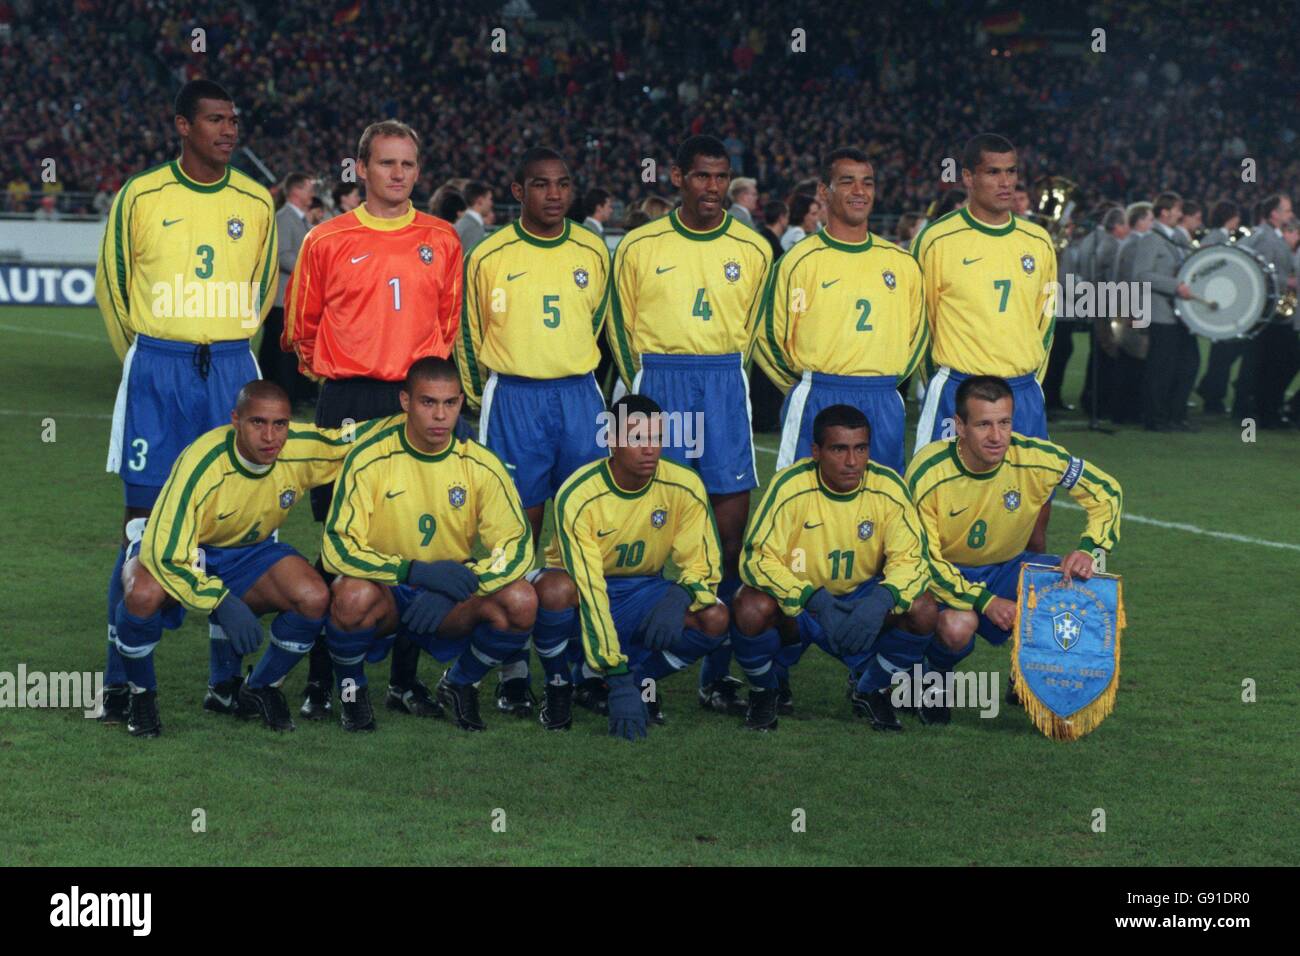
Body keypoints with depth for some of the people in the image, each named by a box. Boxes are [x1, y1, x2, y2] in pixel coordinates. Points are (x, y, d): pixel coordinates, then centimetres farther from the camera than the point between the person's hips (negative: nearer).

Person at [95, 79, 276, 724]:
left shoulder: (256, 203, 6)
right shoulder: (139, 197, 0)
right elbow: (111, 285, 10)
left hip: (231, 369, 2)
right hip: (157, 371, -2)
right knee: (145, 520, -4)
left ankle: (225, 678, 11)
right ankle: (120, 681, 2)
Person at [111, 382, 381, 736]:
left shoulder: (304, 448, -21)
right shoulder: (202, 464, -33)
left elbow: (367, 434, -3)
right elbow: (164, 551, -34)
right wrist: (222, 602, -41)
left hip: (248, 550, 4)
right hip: (180, 550, -4)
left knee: (315, 598, -25)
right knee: (143, 594, -38)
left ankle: (260, 689, 2)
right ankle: (141, 694, -8)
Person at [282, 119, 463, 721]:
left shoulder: (442, 241, 9)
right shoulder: (327, 241, 3)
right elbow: (301, 324, 12)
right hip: (348, 402, -2)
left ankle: (404, 679, 11)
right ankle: (321, 681, 4)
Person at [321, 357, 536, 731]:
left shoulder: (480, 464, -7)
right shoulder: (370, 459, -14)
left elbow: (517, 544, -10)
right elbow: (338, 548, -19)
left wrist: (463, 583, -28)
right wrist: (416, 571, -31)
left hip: (452, 601, 2)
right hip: (383, 590, -2)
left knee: (520, 602, -26)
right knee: (354, 596, -38)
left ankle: (460, 684, 5)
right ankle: (351, 686, -3)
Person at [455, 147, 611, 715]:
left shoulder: (593, 254, 6)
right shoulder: (489, 257, -2)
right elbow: (468, 335, 6)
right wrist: (485, 401, 11)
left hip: (580, 398, 3)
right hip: (513, 400, -3)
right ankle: (514, 671, 2)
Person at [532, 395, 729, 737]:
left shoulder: (684, 487, -14)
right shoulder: (577, 496, -25)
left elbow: (703, 564, -8)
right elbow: (587, 589, -30)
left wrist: (682, 595, -34)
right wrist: (616, 675, -37)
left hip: (644, 590, 3)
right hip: (582, 594, -3)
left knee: (715, 619, -25)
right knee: (554, 590, -39)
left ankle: (642, 678, 2)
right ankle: (559, 685, -10)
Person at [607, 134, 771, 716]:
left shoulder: (752, 250, 8)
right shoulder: (640, 247, 6)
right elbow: (620, 324, 12)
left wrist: (723, 374, 10)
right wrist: (641, 387, 7)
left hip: (725, 386, 1)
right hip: (659, 382, -1)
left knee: (731, 523, -5)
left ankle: (716, 673, 1)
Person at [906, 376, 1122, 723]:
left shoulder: (1035, 457, -19)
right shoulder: (928, 474, -25)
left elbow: (1107, 492, -8)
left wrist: (1088, 550, -25)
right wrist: (985, 602, -29)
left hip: (1009, 566, 3)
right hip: (946, 574, -3)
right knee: (957, 627, -36)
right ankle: (934, 675, 3)